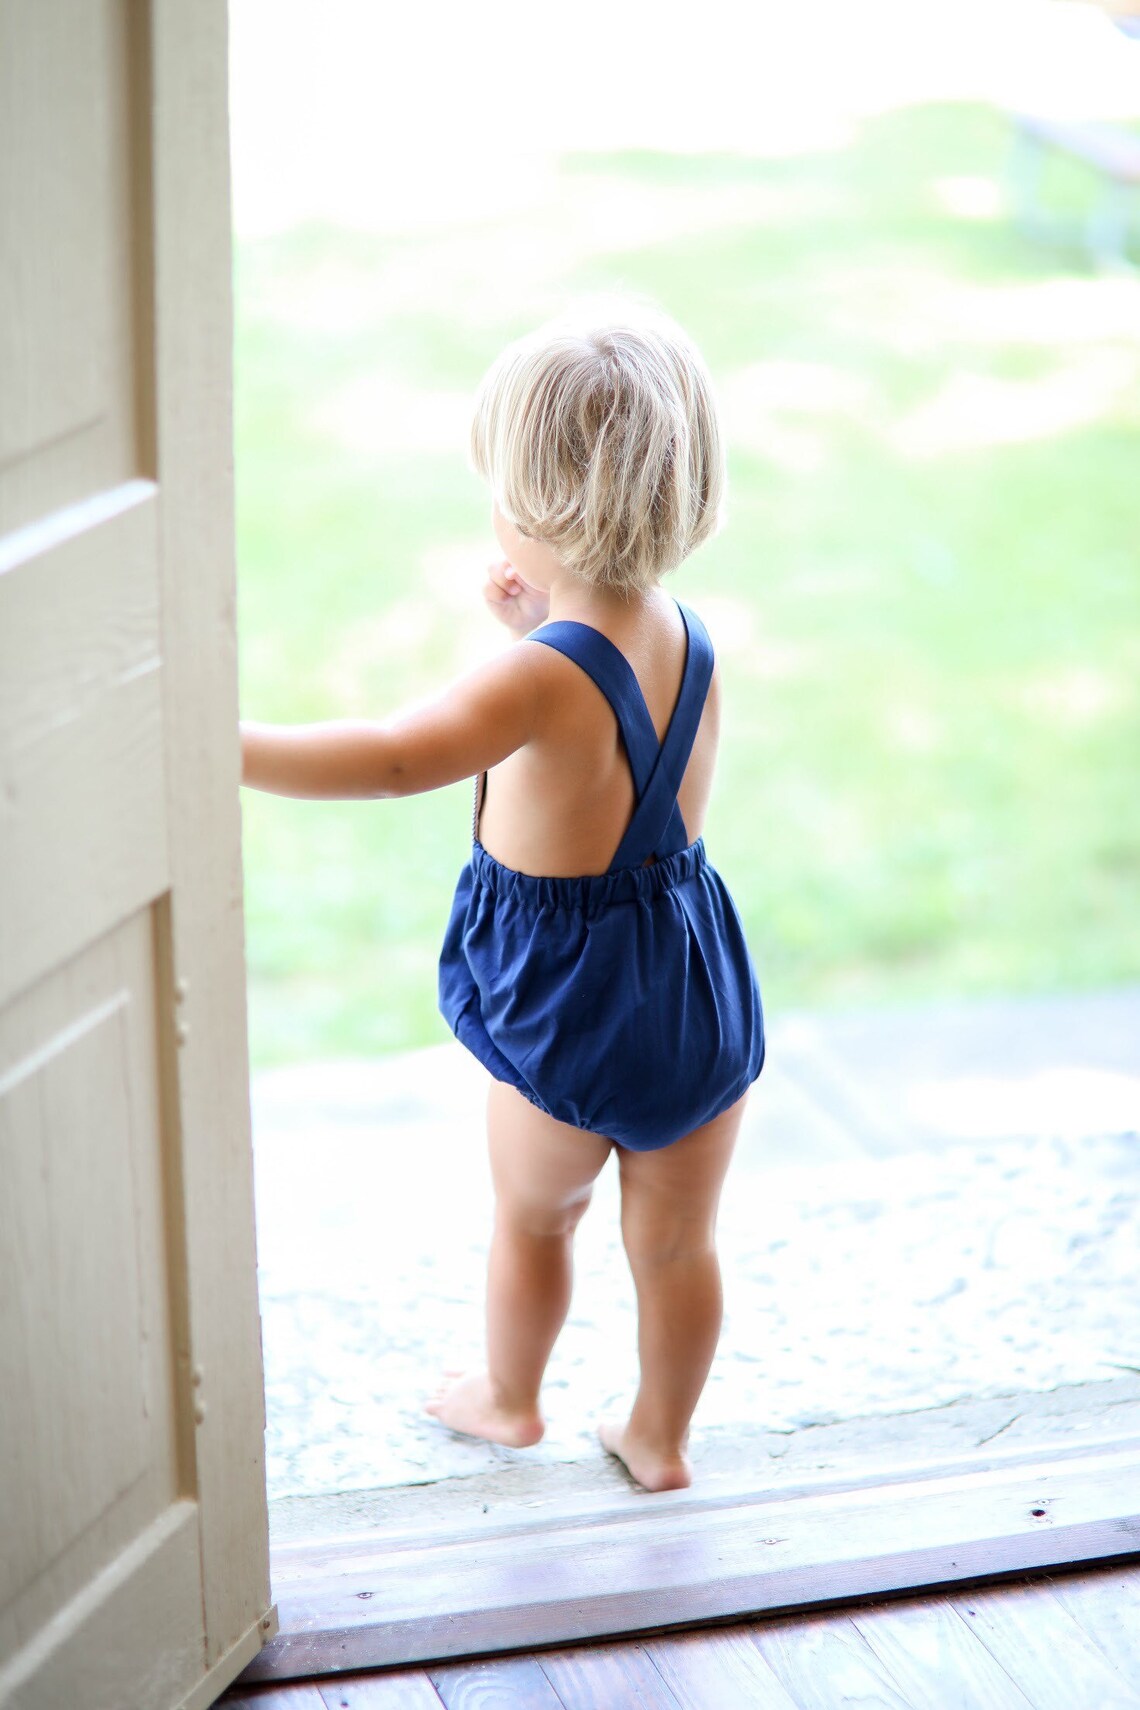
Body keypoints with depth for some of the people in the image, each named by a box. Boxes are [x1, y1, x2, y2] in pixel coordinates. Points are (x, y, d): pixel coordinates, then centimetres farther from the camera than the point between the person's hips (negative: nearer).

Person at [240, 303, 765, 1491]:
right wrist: (539, 629, 11)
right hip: (696, 988, 5)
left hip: (573, 1006, -5)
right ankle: (660, 1439, 39)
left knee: (531, 1218, 23)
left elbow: (395, 760, -40)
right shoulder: (690, 646, -3)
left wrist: (226, 746, -42)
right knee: (676, 1243, 20)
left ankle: (509, 1399, 46)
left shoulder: (543, 679, -26)